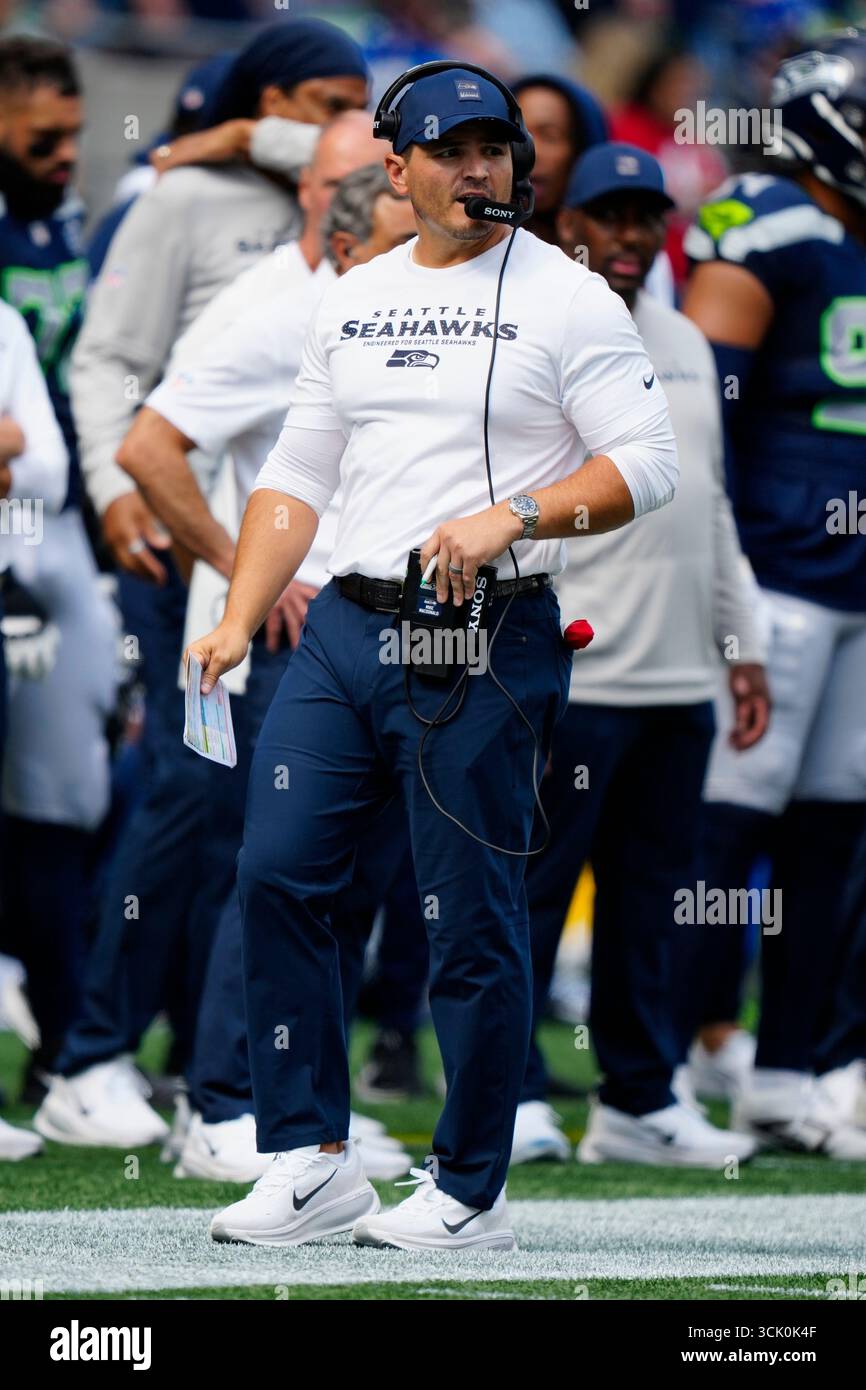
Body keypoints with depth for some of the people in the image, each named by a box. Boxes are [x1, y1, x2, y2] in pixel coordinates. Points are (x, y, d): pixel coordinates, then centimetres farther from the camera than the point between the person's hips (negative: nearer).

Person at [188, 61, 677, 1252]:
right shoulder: (353, 302, 16)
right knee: (276, 873, -2)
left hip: (486, 644, -6)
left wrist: (511, 516, -20)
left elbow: (647, 464, -7)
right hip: (346, 624, 6)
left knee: (471, 918, -4)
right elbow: (297, 477, 19)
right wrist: (237, 622, 8)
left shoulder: (566, 298, -1)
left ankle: (470, 1191, 6)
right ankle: (313, 1165, 5)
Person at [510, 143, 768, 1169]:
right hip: (568, 673, -7)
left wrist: (740, 646, 18)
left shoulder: (684, 346, 18)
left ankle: (639, 1100, 15)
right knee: (530, 884, -6)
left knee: (653, 891, 9)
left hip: (679, 680, 7)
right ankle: (511, 1094, 0)